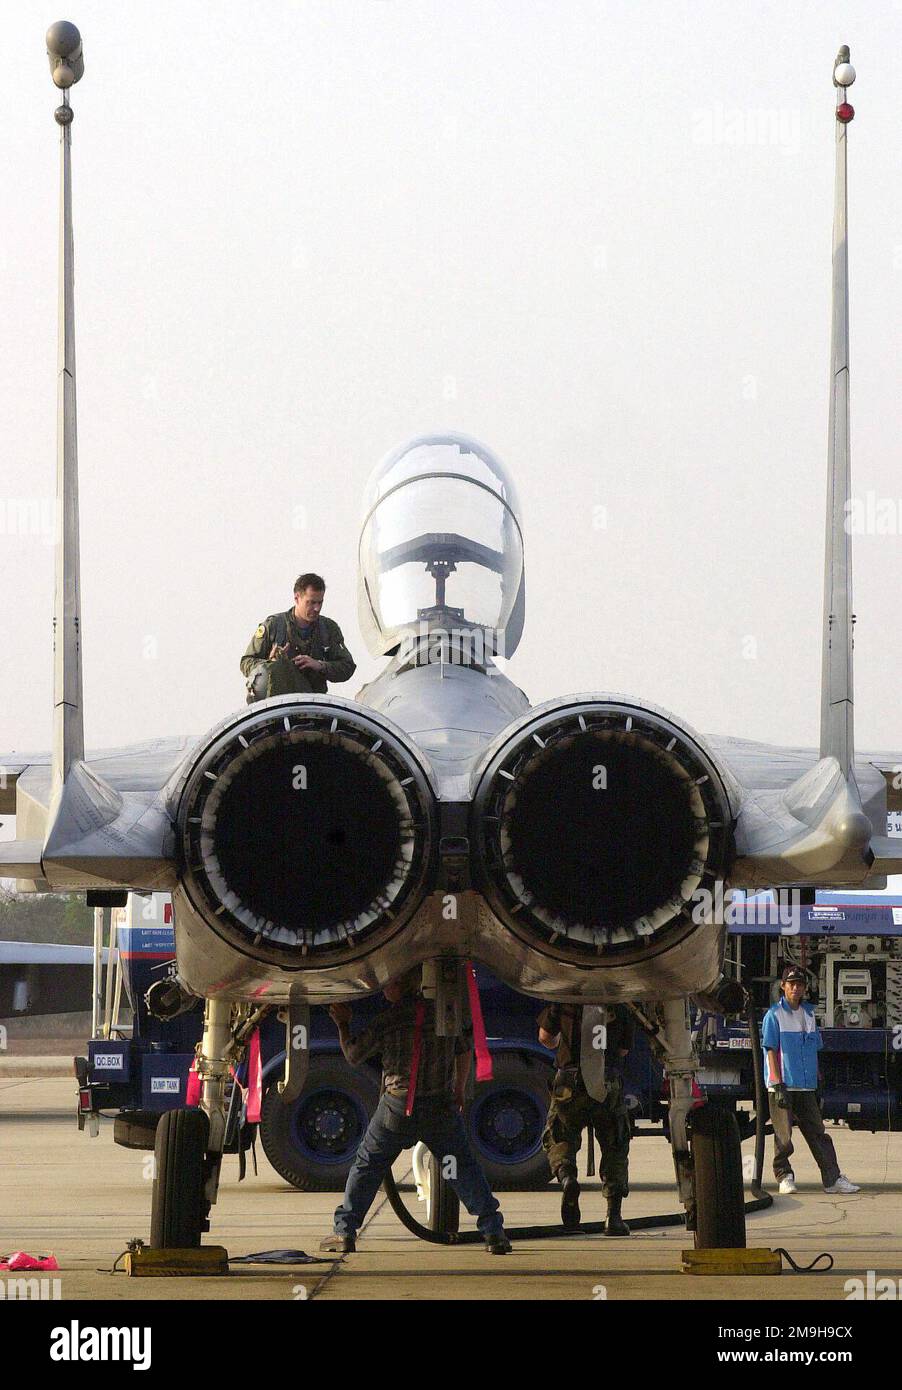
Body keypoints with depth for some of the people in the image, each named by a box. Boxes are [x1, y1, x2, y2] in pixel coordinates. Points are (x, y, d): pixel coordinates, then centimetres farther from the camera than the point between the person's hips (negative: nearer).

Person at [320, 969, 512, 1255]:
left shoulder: (386, 1022, -7)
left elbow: (353, 1055, 4)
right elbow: (465, 1051, 15)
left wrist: (342, 1024, 20)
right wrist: (459, 1089, 30)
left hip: (397, 1108, -2)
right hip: (441, 1108, 2)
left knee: (366, 1167, 13)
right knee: (463, 1168, 9)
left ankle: (345, 1232, 12)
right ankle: (493, 1232, 2)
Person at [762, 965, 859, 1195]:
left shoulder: (809, 1013, 14)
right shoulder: (774, 1014, -3)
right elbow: (771, 1050, -7)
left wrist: (818, 1080, 14)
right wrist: (778, 1085, -13)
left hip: (806, 1087, 5)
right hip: (782, 1086, -5)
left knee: (818, 1133, 2)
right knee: (783, 1135, -2)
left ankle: (833, 1178, 0)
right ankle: (784, 1176, 10)